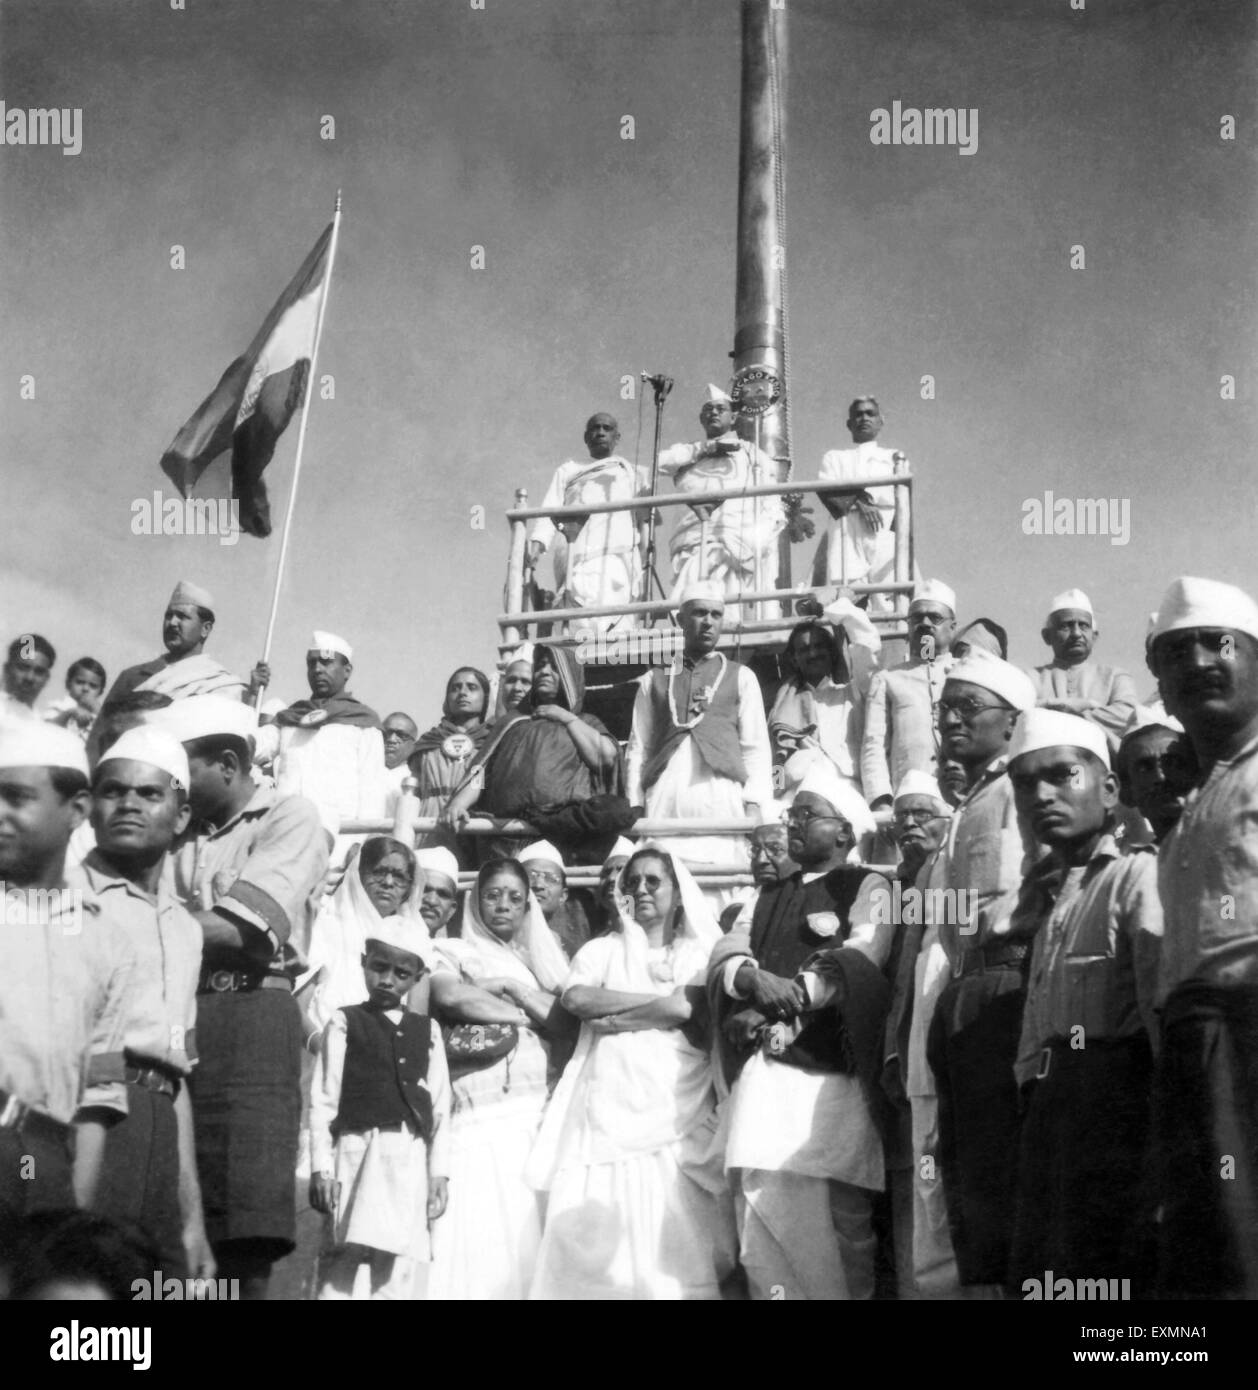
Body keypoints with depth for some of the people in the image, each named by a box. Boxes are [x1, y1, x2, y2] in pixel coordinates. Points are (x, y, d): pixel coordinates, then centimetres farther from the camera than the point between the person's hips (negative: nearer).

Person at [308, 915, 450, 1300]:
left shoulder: (426, 1031, 14)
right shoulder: (345, 1023, 5)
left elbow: (440, 1107, 13)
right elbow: (323, 1099, 2)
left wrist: (439, 1173, 7)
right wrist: (321, 1167, -5)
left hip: (409, 1160, 3)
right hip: (359, 1151, -3)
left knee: (398, 1271, 3)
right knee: (347, 1263, -8)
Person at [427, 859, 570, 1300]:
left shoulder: (540, 961, 23)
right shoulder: (451, 952, 11)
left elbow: (565, 1022, 8)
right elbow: (450, 996, -11)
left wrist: (511, 987, -3)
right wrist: (530, 1016, 0)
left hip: (538, 1115, 4)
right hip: (479, 1118, -4)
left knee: (530, 1237, -3)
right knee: (480, 1237, -13)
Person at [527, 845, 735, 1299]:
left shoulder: (701, 953, 12)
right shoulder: (602, 950, 17)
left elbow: (686, 1009, -8)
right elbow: (576, 997, -3)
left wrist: (614, 1020, -2)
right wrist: (658, 999, -3)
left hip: (673, 1117, -1)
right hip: (605, 1113, 1)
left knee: (673, 1251, -7)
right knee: (594, 1246, -6)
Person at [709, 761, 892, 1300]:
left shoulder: (868, 887, 6)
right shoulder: (767, 897, 23)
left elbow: (858, 959, -10)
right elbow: (725, 954, 8)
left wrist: (789, 999, -15)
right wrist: (754, 978, -14)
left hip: (832, 1077, -5)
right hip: (764, 1073, 5)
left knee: (838, 1225, -3)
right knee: (763, 1219, 2)